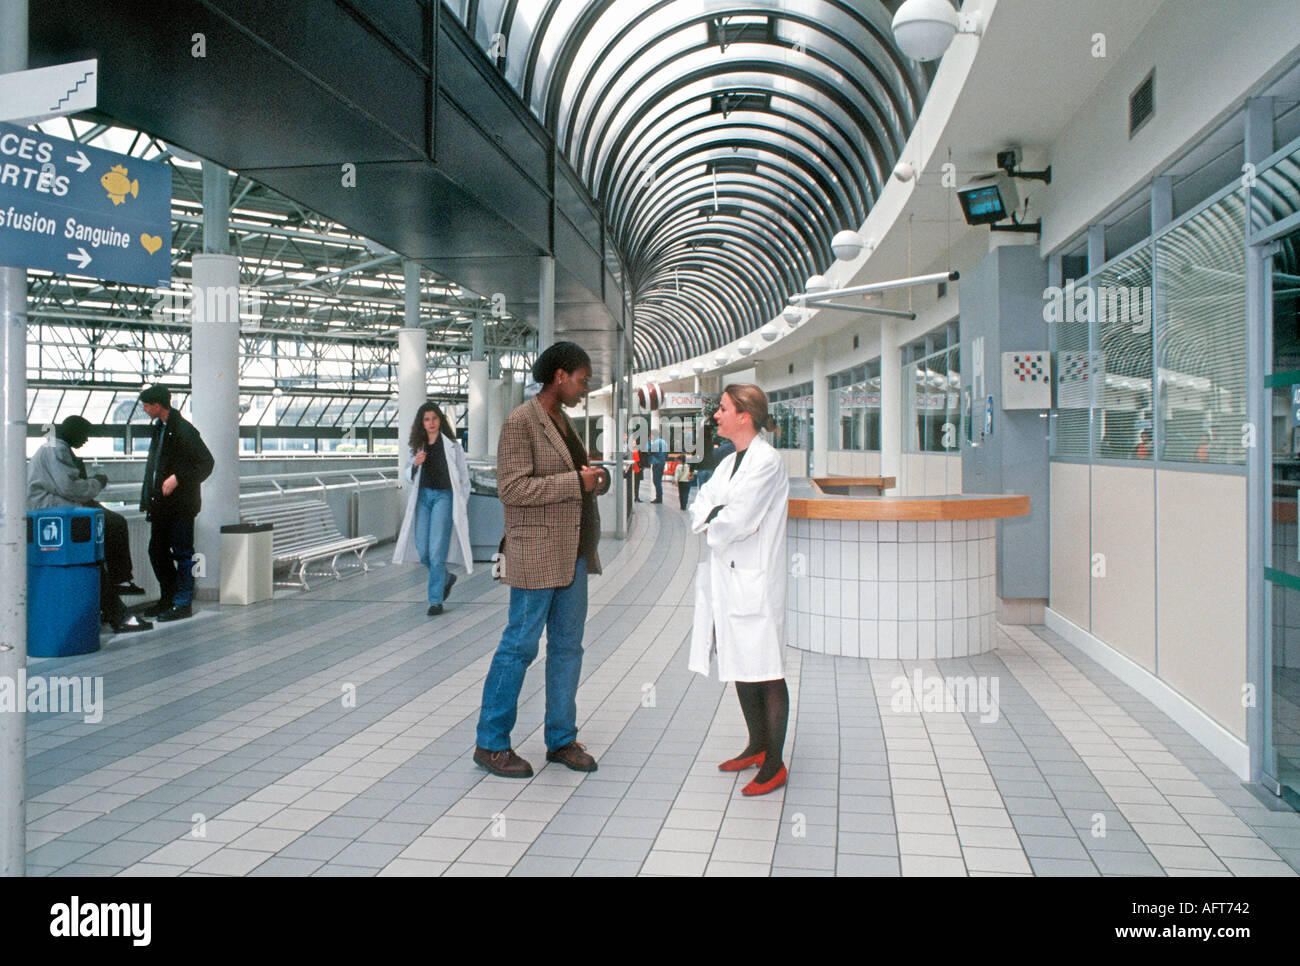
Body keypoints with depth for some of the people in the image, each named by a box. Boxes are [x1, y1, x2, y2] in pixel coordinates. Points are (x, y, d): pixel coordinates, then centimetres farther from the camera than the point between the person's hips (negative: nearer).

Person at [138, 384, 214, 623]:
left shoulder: (183, 430, -13)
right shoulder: (159, 428, 15)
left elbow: (206, 463, -16)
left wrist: (177, 478, -22)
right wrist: (148, 498, 15)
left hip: (180, 504, -9)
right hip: (161, 504, 9)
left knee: (182, 552, -2)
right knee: (157, 550, 13)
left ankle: (182, 603, 4)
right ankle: (169, 597, 25)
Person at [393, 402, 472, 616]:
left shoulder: (451, 445, 1)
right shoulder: (418, 447, 13)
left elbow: (464, 475, 4)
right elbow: (409, 478, 18)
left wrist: (461, 503, 1)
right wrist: (415, 464, -4)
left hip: (444, 496, -5)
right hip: (423, 496, 5)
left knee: (437, 550, -10)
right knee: (422, 550, 2)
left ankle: (436, 600, -3)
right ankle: (446, 578, 30)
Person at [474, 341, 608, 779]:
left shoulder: (563, 421, 15)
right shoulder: (520, 422, -12)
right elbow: (512, 488, -20)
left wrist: (592, 479, 6)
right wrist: (575, 482, -19)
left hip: (572, 552, 9)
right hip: (536, 554, -9)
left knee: (567, 646, 12)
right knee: (520, 647, -2)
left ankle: (561, 740, 23)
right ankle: (490, 743, 11)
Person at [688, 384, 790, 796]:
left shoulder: (767, 461, -12)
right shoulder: (729, 462, 16)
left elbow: (736, 520, -19)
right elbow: (700, 508, 8)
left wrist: (712, 522, -1)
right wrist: (721, 518, -11)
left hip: (754, 580, -9)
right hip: (726, 578, 9)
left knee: (766, 673, -1)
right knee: (740, 668, 16)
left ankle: (775, 764, 8)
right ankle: (758, 745, 31)